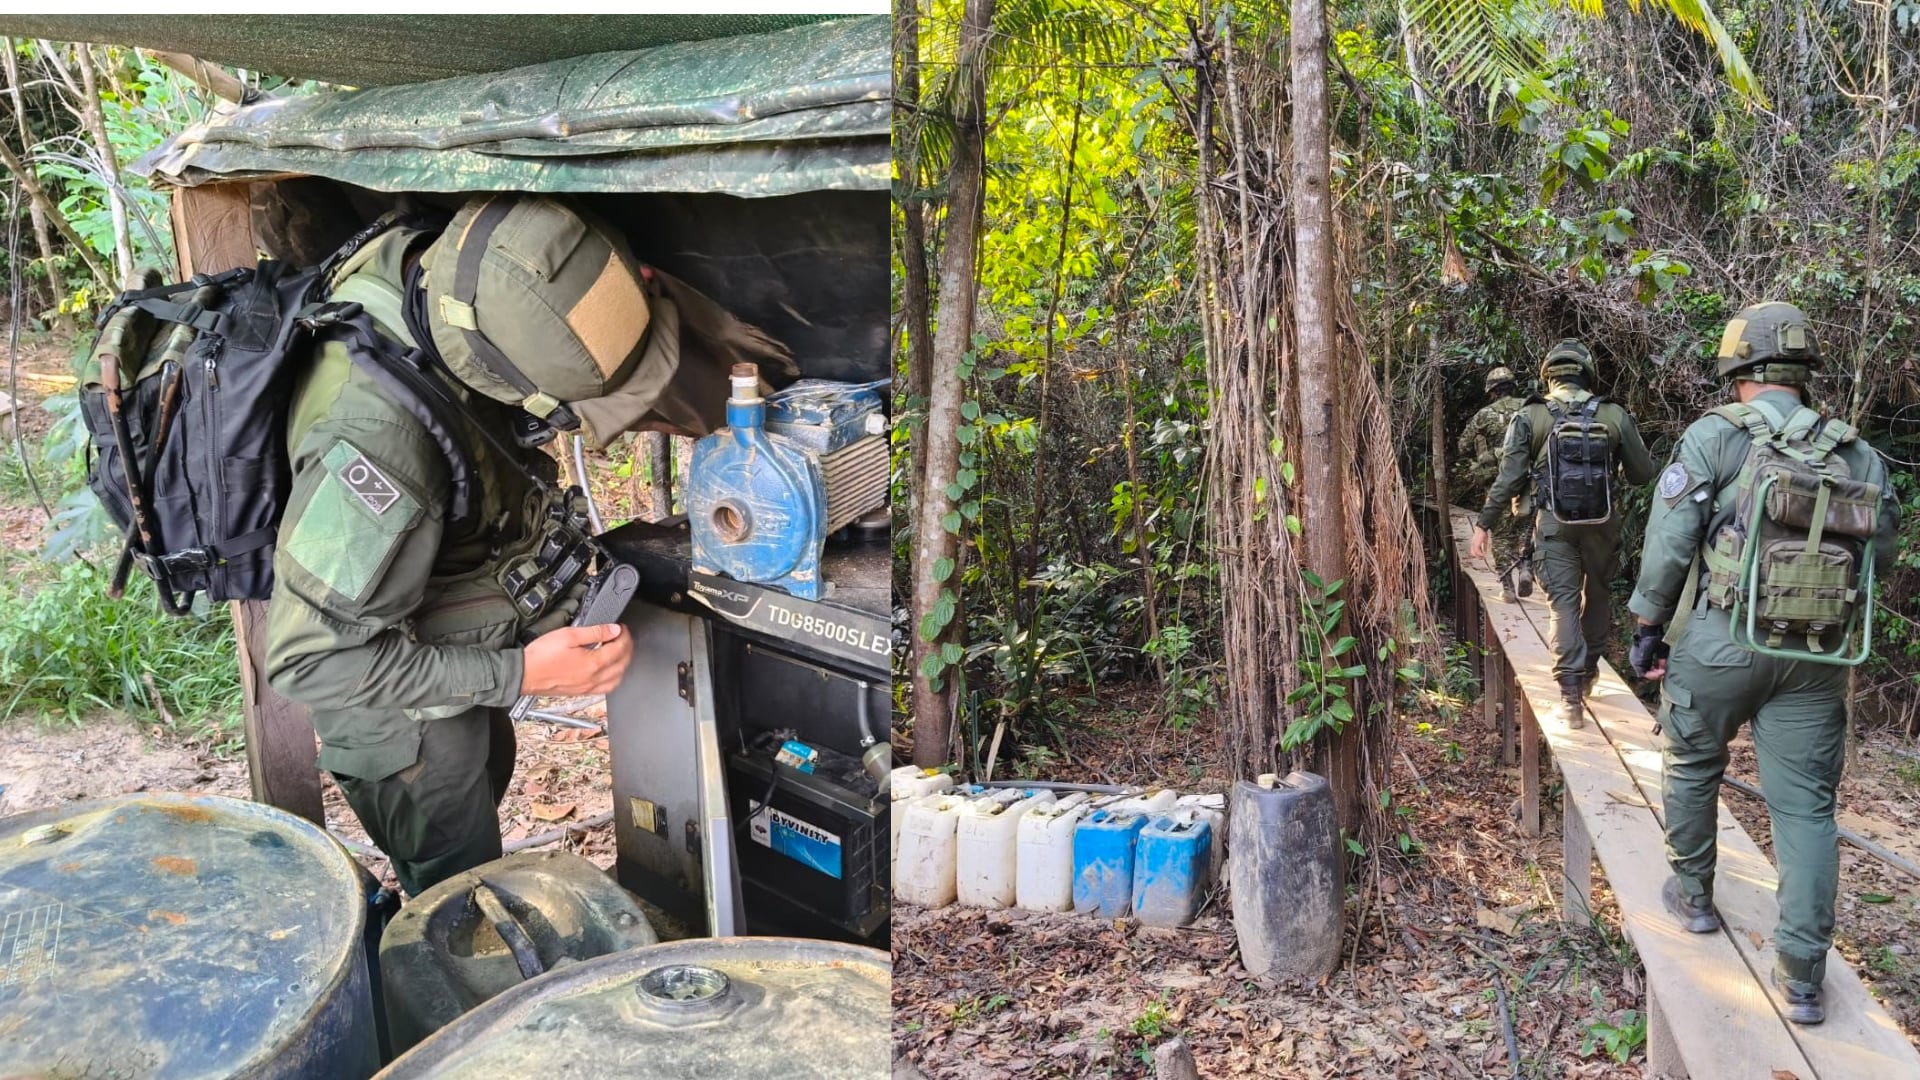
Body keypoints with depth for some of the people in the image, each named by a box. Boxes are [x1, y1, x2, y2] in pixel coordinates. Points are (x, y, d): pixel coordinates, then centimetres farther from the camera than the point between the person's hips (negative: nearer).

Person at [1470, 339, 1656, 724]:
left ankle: (1571, 698, -9)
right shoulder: (1615, 416, 0)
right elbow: (1642, 473, 5)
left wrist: (1484, 524, 0)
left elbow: (1509, 478, -7)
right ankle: (1589, 671, 35)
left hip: (1554, 525, -1)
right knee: (1597, 595, 20)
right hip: (1602, 523, 2)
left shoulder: (1529, 418, -4)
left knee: (1564, 603, -1)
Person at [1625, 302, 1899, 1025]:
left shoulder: (1715, 436, -5)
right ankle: (1801, 974, 6)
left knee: (1692, 766, 19)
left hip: (1720, 641, -3)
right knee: (1806, 805, 6)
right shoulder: (1857, 455, 7)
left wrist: (1648, 626, 1)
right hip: (1816, 657, 3)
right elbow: (1882, 550, 9)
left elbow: (1669, 540, -8)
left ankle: (1692, 896, 33)